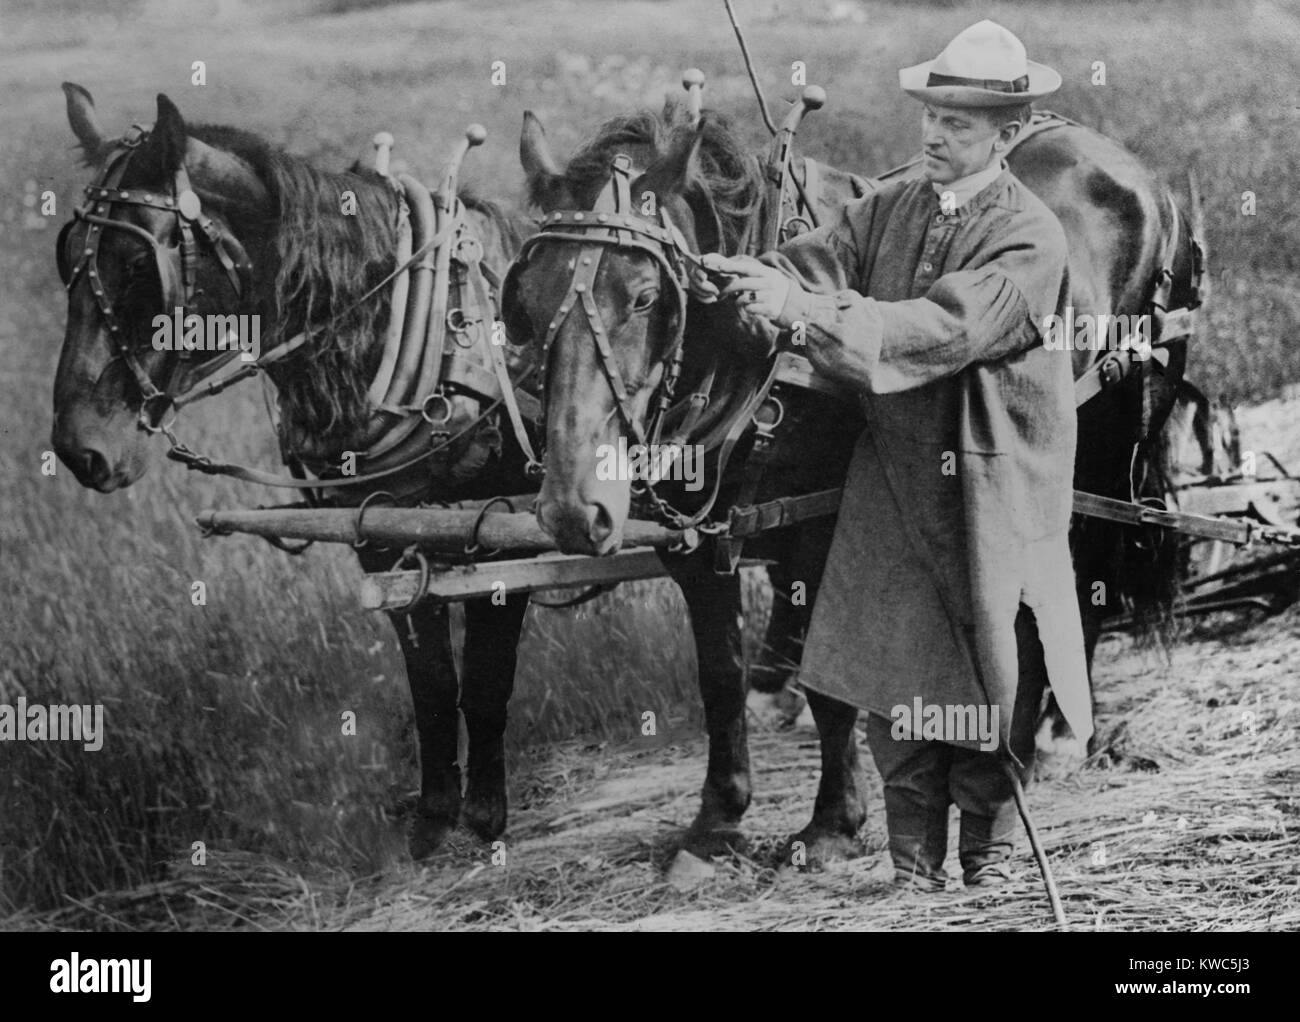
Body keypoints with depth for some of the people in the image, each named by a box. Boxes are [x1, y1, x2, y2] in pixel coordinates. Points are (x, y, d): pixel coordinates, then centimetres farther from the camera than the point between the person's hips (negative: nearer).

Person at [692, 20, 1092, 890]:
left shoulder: (1031, 239, -12)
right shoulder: (890, 209, 7)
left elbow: (942, 329, -25)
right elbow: (820, 261, -7)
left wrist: (807, 311, -32)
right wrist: (746, 282, -30)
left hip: (993, 492, -4)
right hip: (894, 483, 5)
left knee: (994, 670, 4)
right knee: (895, 667, 7)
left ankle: (991, 852, 20)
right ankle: (915, 864, 18)